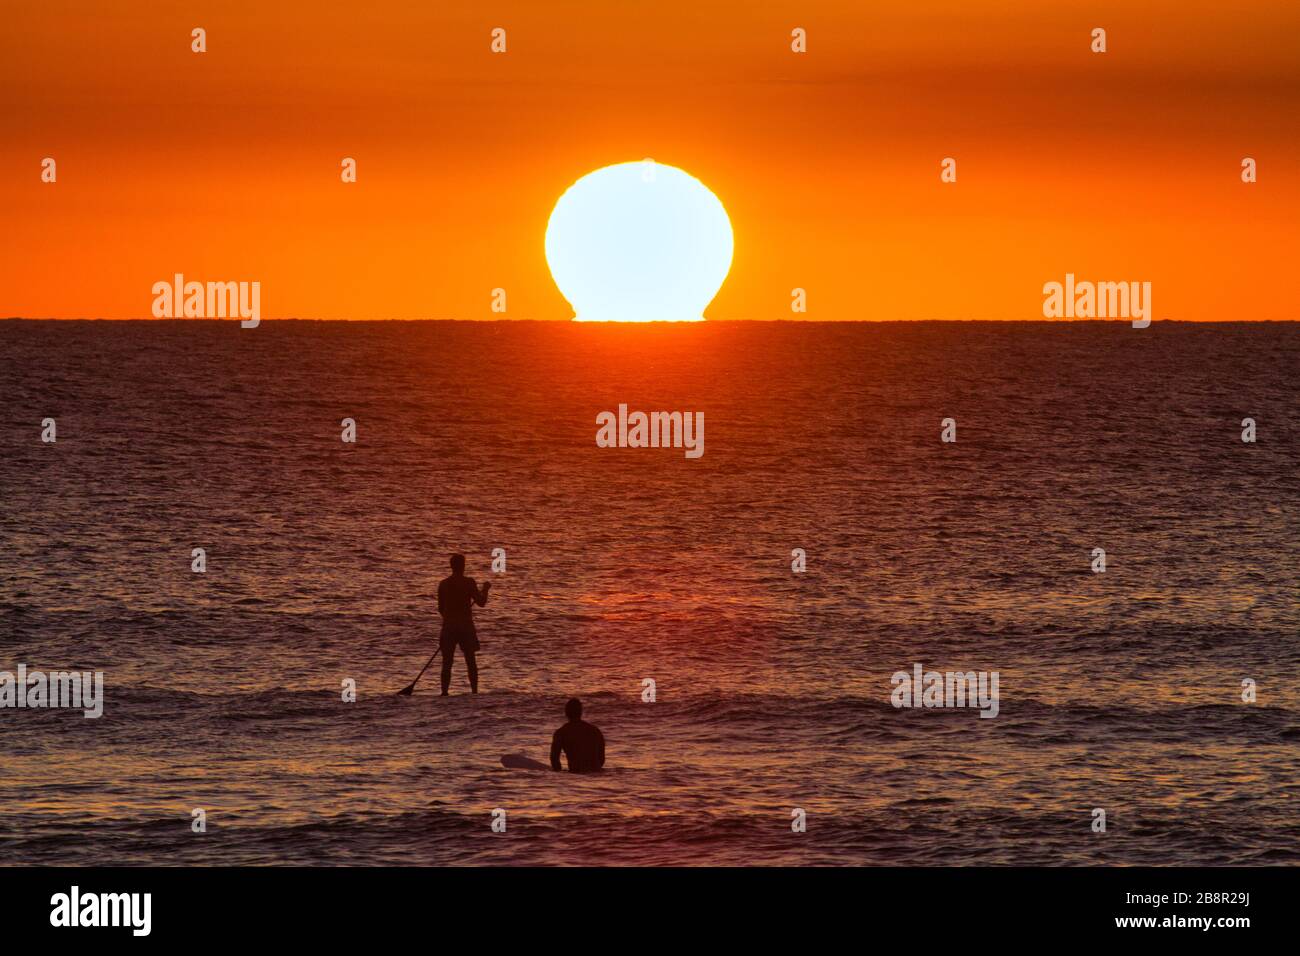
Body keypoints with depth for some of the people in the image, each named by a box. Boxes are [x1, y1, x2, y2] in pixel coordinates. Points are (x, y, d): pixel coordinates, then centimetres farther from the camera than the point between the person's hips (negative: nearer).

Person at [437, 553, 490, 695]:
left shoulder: (443, 584, 1)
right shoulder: (469, 582, -9)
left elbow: (440, 608, 7)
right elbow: (481, 602, -5)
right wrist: (486, 589, 12)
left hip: (448, 626, 2)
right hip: (466, 625, -2)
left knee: (447, 663, 5)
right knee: (471, 662, 8)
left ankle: (444, 692, 0)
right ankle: (474, 691, 7)